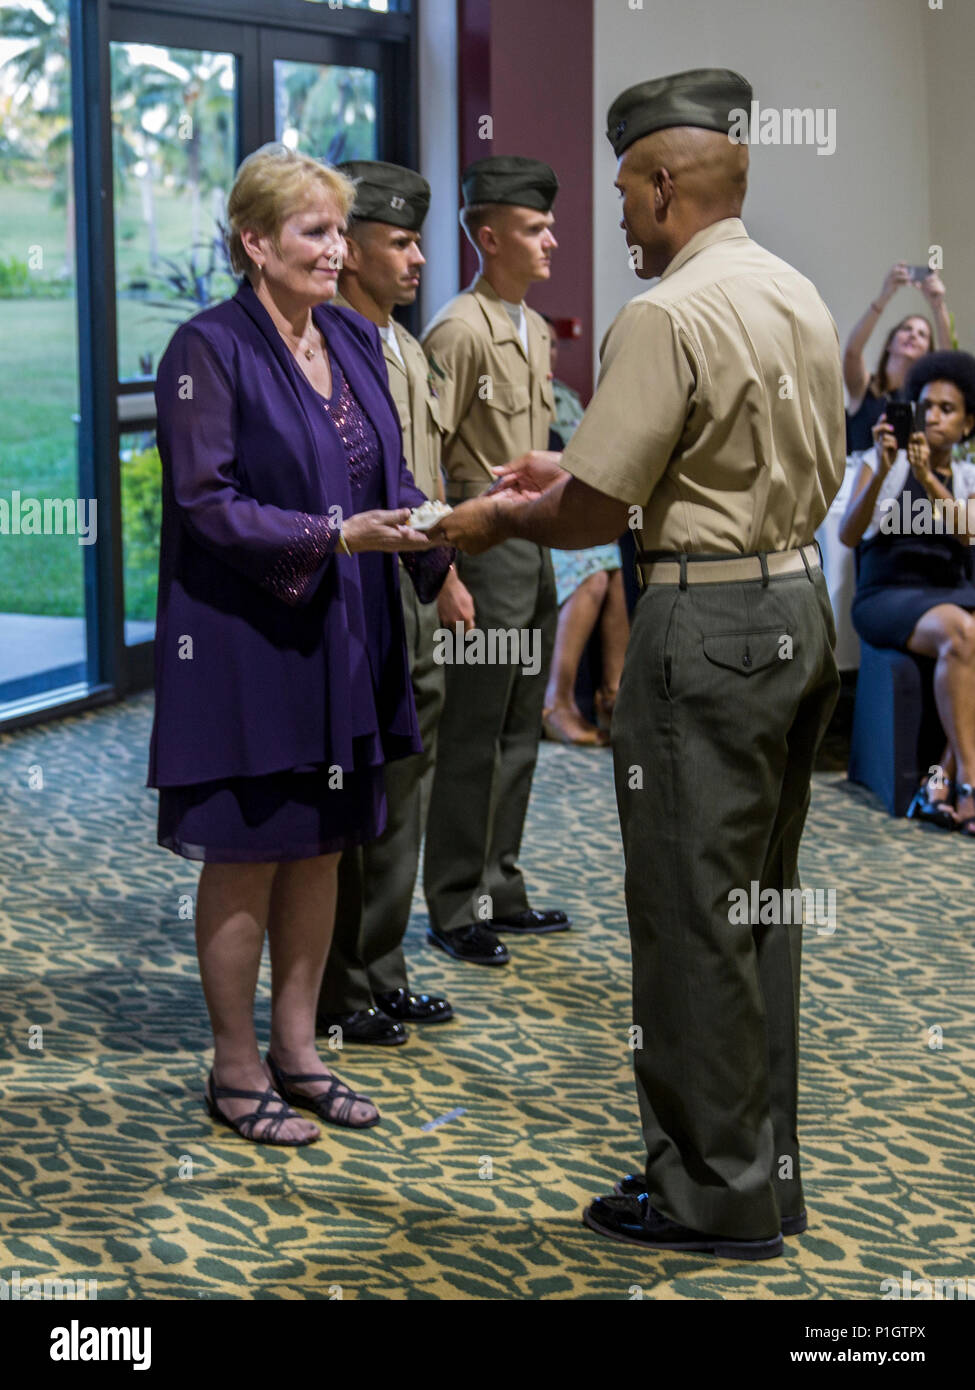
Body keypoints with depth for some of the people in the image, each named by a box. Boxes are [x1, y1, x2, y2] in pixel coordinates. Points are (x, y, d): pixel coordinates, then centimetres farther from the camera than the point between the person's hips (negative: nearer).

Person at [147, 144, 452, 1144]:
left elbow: (386, 478, 13)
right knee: (246, 859, 3)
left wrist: (432, 544, -6)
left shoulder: (353, 341, 9)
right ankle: (236, 1070, 17)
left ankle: (296, 1050, 26)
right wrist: (338, 537, -24)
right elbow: (207, 505, -18)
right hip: (245, 640, -7)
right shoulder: (210, 350, -13)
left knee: (321, 848, 13)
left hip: (342, 640, 7)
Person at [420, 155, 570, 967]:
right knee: (473, 740, -2)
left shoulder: (536, 330, 14)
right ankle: (457, 910, 8)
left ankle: (500, 891, 25)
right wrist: (444, 574, -20)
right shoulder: (460, 330, -14)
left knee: (520, 733, 14)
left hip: (534, 545, 9)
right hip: (484, 545, -9)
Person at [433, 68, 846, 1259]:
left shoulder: (667, 316, -16)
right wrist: (581, 476, 19)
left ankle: (713, 1194, 11)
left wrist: (500, 518, 6)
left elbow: (593, 513, -16)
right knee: (760, 903, 17)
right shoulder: (801, 299, 11)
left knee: (692, 914, 1)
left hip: (709, 624, -9)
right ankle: (765, 1169, 27)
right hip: (802, 600, 9)